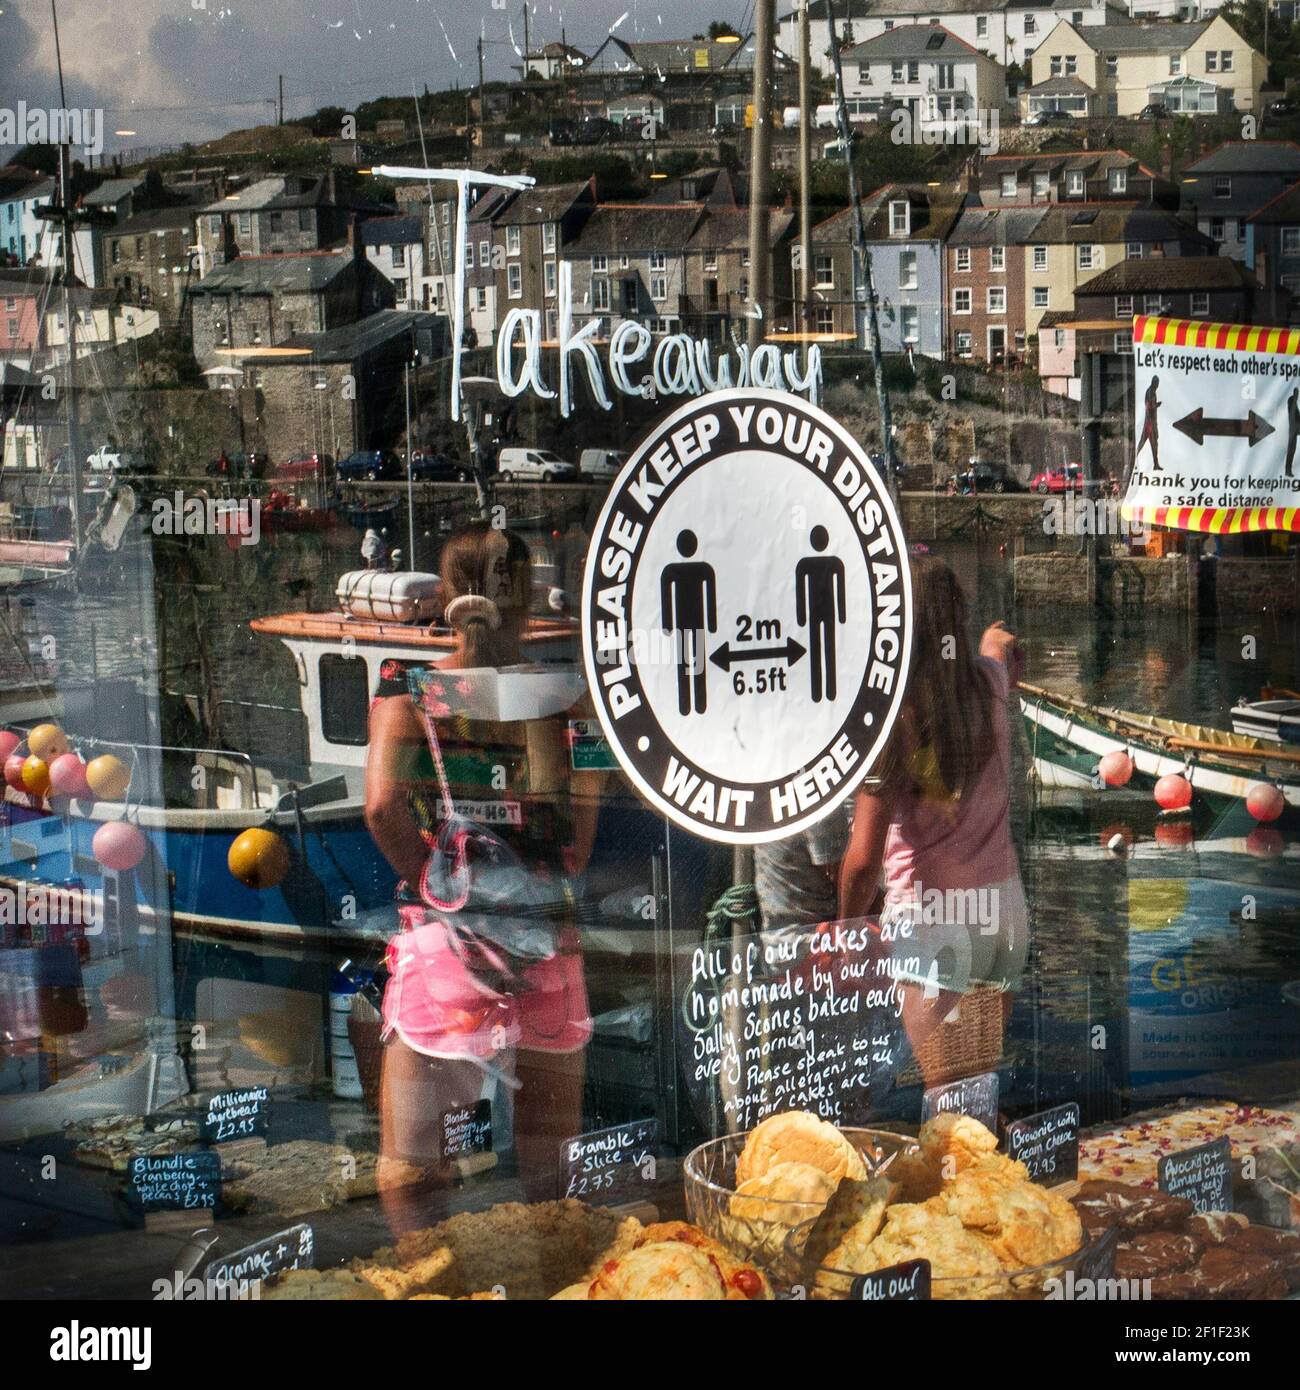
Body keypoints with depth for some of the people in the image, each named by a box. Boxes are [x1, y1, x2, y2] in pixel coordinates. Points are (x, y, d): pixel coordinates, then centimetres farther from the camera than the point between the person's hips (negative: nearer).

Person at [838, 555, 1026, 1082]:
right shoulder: (989, 684, 2)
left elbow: (864, 859, -16)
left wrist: (847, 928, 1)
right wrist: (999, 643, 55)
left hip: (931, 917, -6)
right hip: (1007, 906, 6)